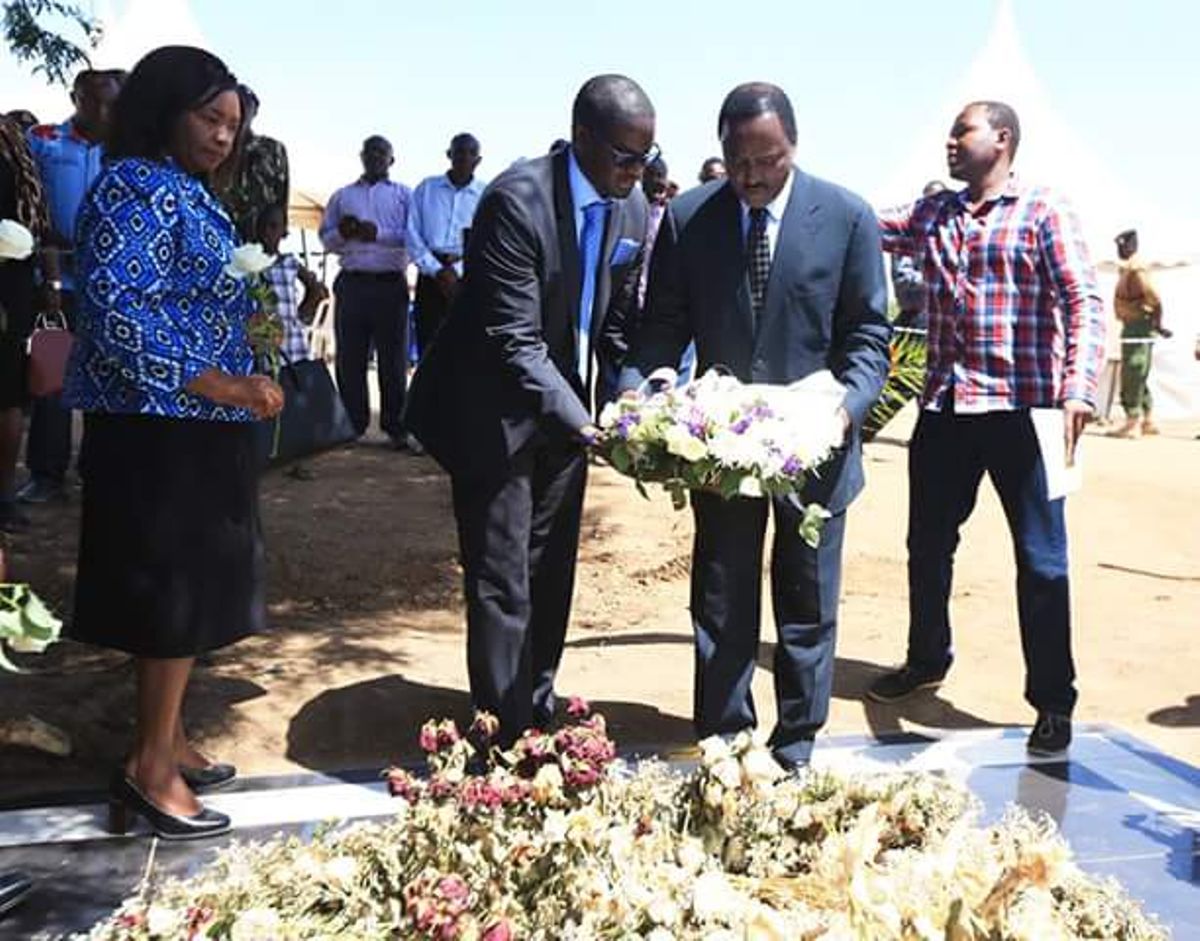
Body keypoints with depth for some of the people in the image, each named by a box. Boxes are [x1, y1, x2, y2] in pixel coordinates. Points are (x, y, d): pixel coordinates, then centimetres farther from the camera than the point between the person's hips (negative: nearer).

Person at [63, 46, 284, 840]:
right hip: (161, 429, -9)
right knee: (175, 592, -3)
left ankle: (167, 743, 27)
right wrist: (215, 383, -23)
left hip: (194, 428, 9)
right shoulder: (137, 187, -13)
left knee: (187, 591, 15)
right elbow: (115, 306, -23)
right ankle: (152, 766, 8)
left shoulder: (187, 194, 15)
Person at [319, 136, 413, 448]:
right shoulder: (342, 196, 21)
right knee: (350, 358, 2)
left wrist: (379, 234, -14)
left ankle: (395, 426, 2)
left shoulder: (404, 195, 12)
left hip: (391, 284, -2)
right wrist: (342, 233, -7)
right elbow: (325, 238, 14)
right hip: (352, 283, 2)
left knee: (393, 358, -2)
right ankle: (352, 426, 8)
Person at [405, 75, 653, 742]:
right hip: (494, 408, -7)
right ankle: (508, 733, 10)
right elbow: (515, 342, -28)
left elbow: (617, 321, 6)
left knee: (553, 573, 17)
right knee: (502, 585, -2)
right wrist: (584, 424, -36)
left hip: (564, 403, 7)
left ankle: (539, 710, 34)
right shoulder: (518, 201, -25)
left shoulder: (632, 208, -3)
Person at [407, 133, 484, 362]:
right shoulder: (426, 188, 11)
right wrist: (437, 270, -9)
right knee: (428, 348, -3)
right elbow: (413, 234, 3)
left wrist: (458, 271, -13)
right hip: (430, 275, 1)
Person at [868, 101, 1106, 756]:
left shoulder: (1043, 213, -3)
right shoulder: (931, 214, 13)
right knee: (928, 545, 17)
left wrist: (1078, 390, -24)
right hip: (943, 408, 6)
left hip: (1020, 411, -5)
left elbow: (1083, 303, -11)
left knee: (1041, 559, 1)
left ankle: (1053, 703, 13)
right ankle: (926, 661, 38)